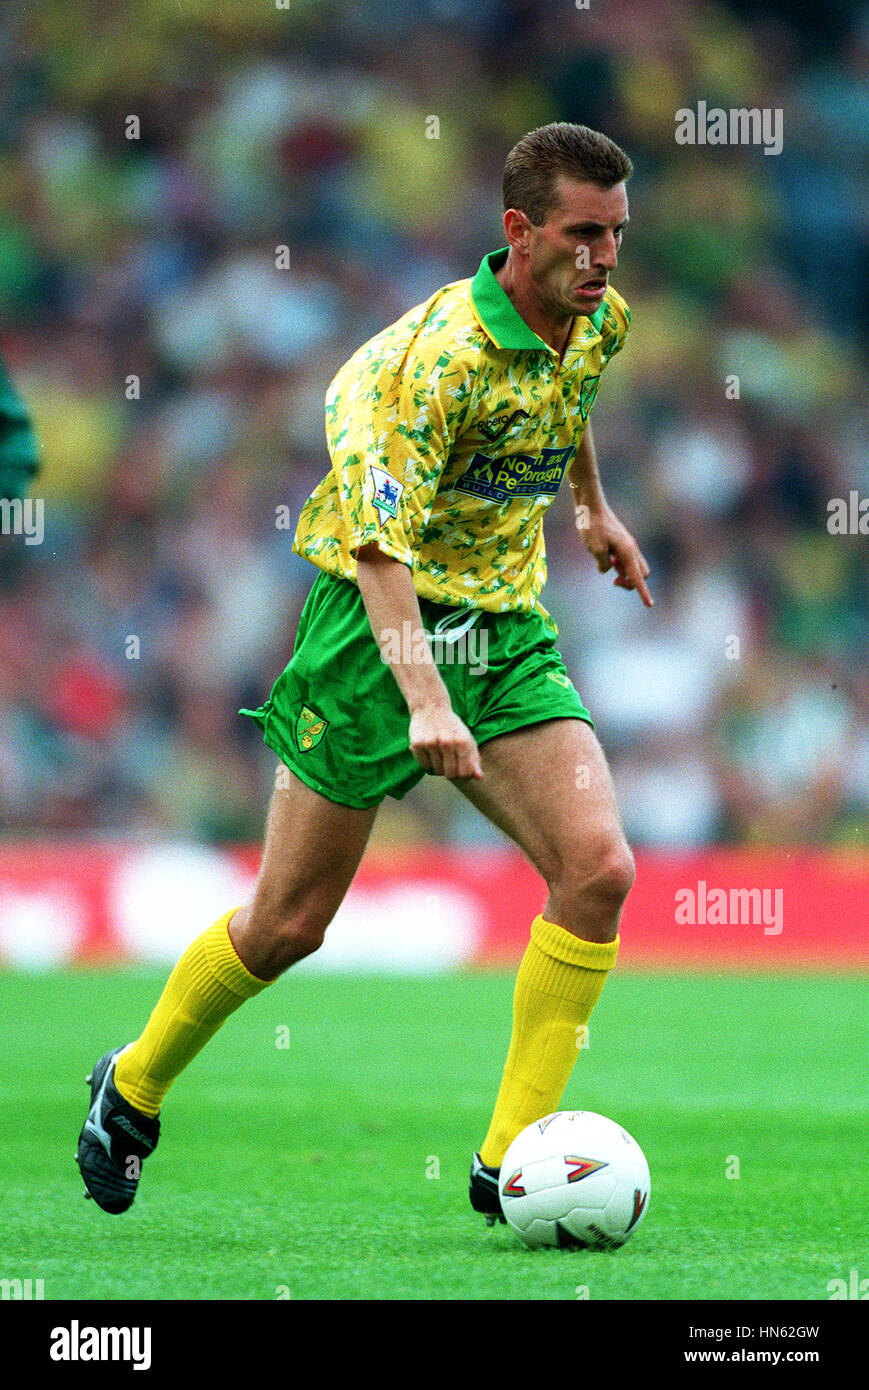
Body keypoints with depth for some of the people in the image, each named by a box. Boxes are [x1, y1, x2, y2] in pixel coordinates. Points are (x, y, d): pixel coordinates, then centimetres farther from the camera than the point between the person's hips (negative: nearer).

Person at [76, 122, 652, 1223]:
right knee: (289, 921, 2)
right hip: (380, 629, -6)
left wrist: (594, 509, 39)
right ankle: (134, 1085, 29)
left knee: (597, 867, -15)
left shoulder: (598, 321, 0)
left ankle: (512, 1156, -10)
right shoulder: (443, 355, -25)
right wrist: (424, 699, -43)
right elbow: (379, 544, -31)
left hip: (505, 629, 6)